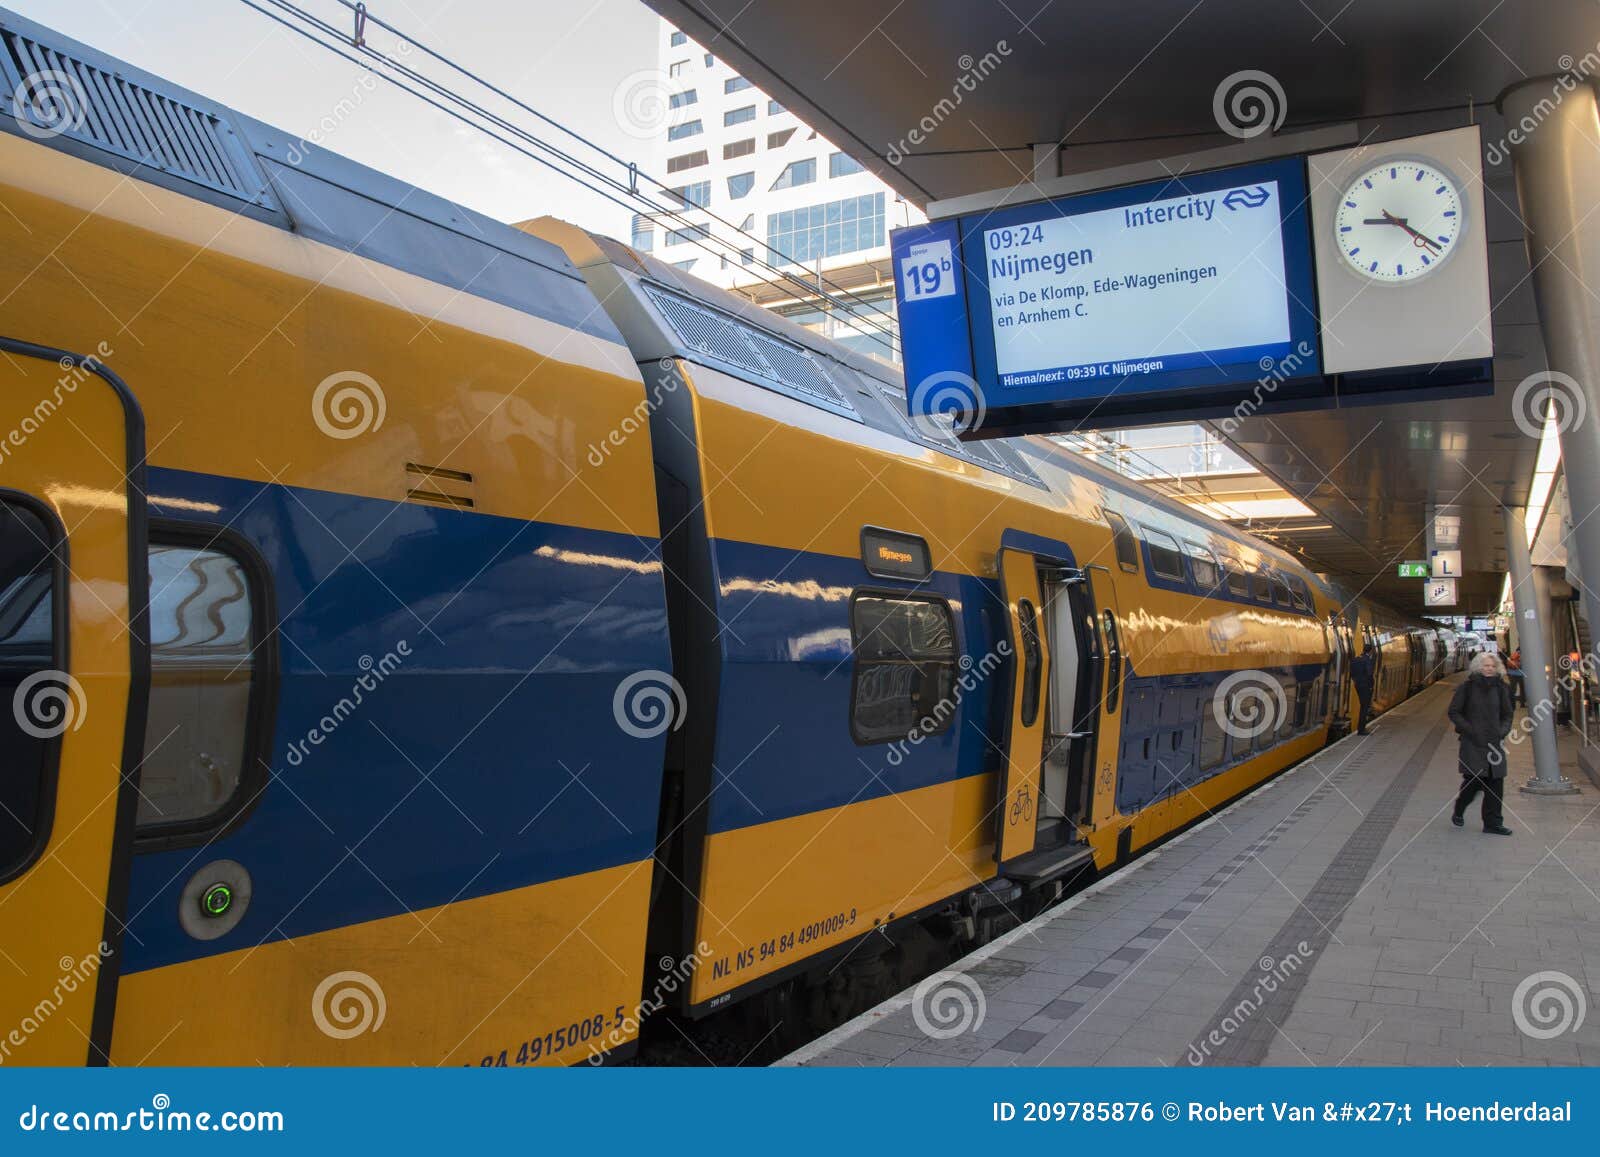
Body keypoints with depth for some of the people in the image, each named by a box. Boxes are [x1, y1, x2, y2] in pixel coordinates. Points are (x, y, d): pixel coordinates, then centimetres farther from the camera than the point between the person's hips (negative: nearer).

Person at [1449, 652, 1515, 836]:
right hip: (1473, 743, -4)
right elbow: (1453, 712, -1)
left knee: (1495, 783, 1)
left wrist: (1503, 731, 2)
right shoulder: (1467, 686, -2)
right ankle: (1459, 812, 16)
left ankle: (1492, 823, 11)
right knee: (1473, 779, -11)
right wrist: (1470, 730, -11)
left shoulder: (1499, 688, 10)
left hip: (1494, 743, 4)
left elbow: (1507, 715, 19)